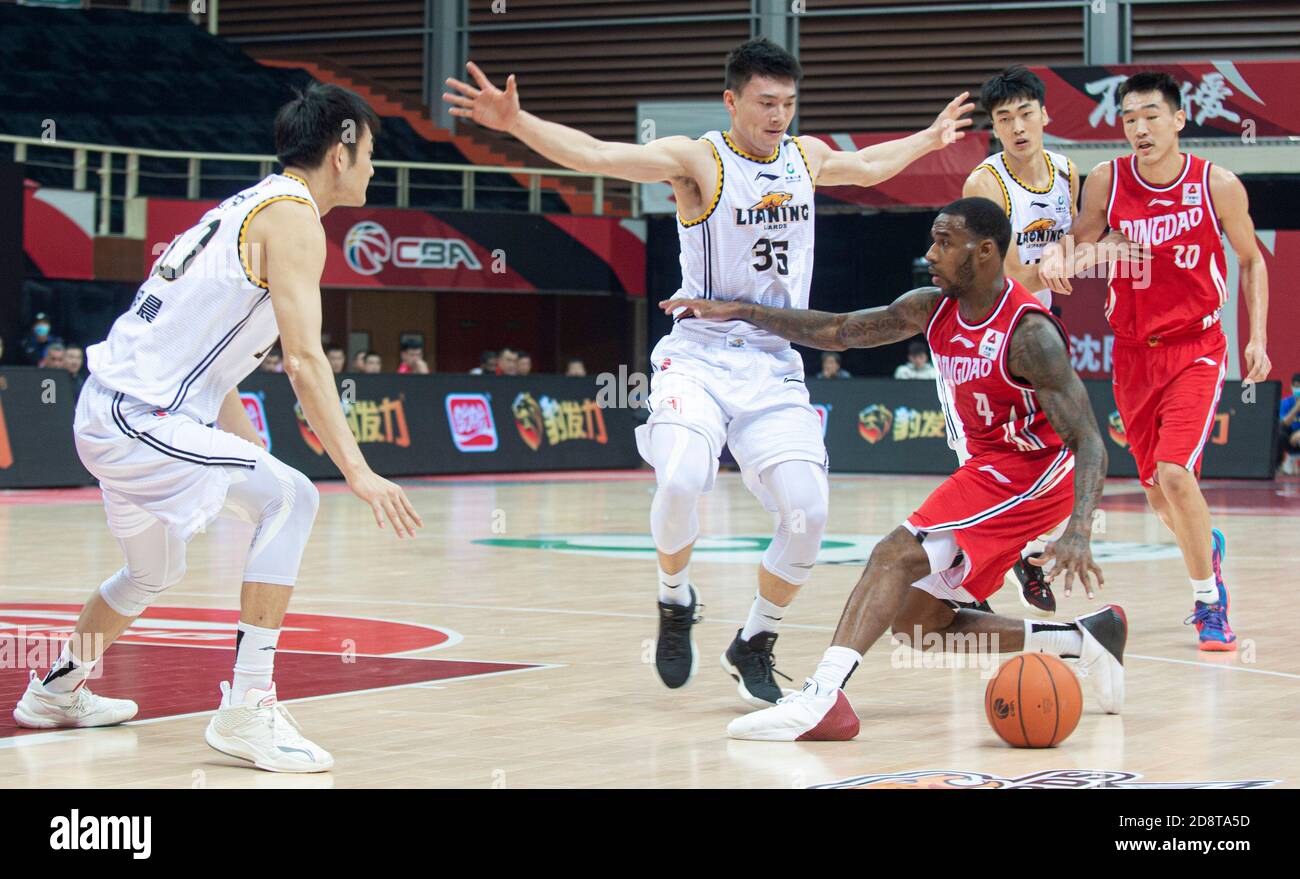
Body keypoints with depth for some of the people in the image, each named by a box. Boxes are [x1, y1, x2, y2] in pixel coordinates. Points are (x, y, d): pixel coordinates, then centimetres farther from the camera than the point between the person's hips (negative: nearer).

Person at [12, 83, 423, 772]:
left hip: (106, 415, 10)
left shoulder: (249, 208, 17)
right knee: (290, 499, -19)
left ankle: (57, 690, 49)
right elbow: (303, 360, -22)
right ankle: (246, 710, -23)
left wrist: (255, 458, 23)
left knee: (154, 572, 29)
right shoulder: (292, 215, -12)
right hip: (139, 416, -10)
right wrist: (358, 473, -24)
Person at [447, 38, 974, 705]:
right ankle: (675, 601, 2)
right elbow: (595, 155, -19)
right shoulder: (699, 160, -7)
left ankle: (752, 645, 13)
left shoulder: (807, 157, 11)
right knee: (680, 481, -30)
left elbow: (869, 166, 35)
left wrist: (930, 138, 45)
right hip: (699, 356, -4)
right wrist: (516, 122, -32)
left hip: (776, 366, 4)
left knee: (808, 512, -11)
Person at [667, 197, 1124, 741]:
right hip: (986, 470, 9)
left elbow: (1088, 440, -27)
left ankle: (821, 697, -39)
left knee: (897, 555, -25)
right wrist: (741, 313, 8)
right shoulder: (933, 309, 0)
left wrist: (1078, 532, -42)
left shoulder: (1028, 334, -23)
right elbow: (838, 332, 11)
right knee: (917, 623, 10)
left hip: (1031, 476, -9)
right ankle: (1085, 641, 15)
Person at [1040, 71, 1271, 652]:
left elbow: (1251, 259, 6)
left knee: (1174, 472, -20)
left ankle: (1208, 603, -2)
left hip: (1196, 348, -3)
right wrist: (1061, 260, -23)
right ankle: (1207, 545, 45)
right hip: (1133, 353, 3)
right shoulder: (1107, 181, -5)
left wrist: (1258, 337, -1)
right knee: (1158, 495, 10)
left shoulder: (1218, 186, -8)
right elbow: (1082, 244, 1)